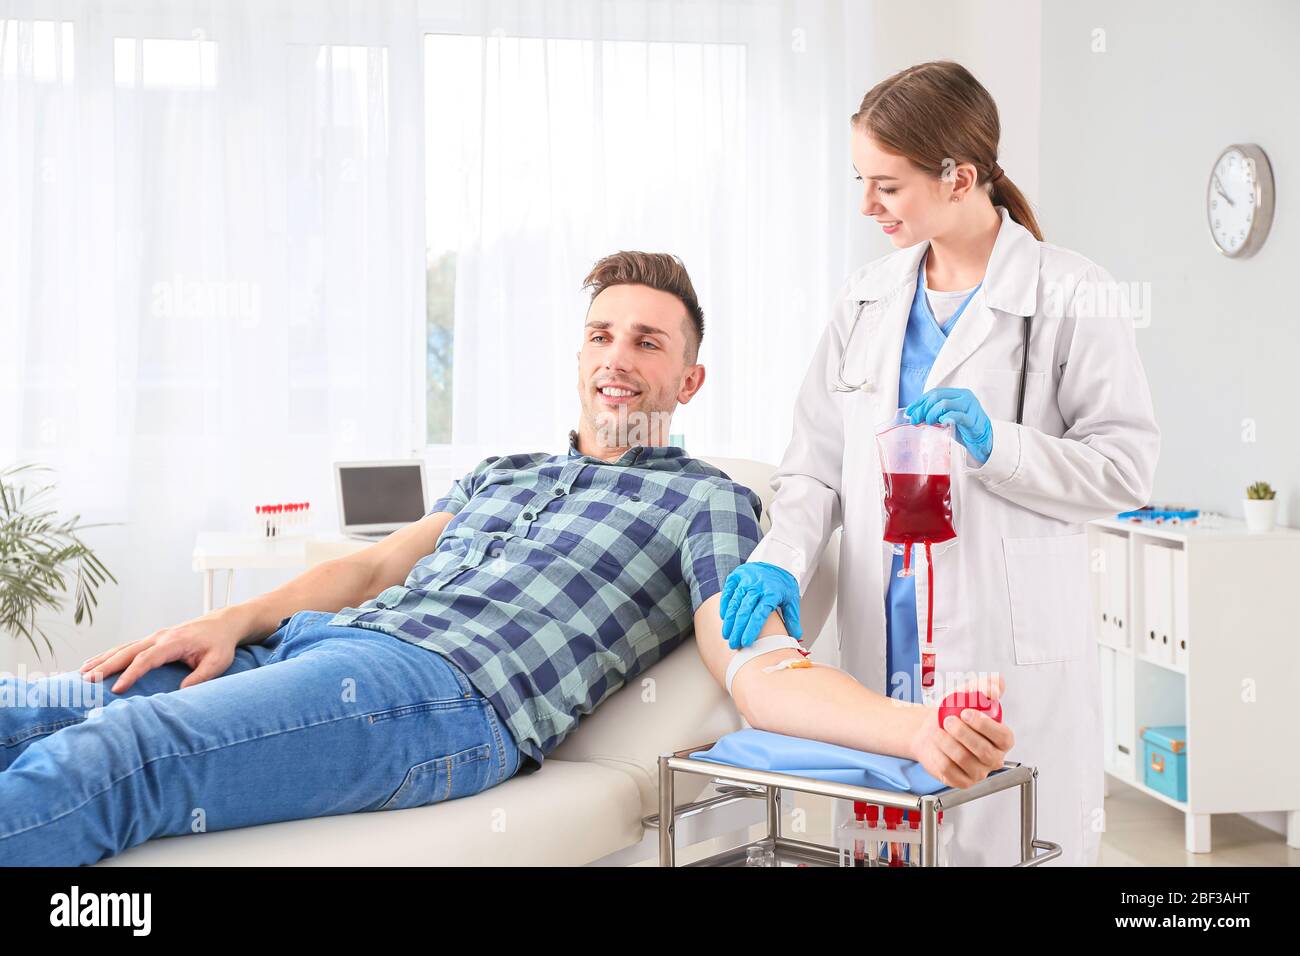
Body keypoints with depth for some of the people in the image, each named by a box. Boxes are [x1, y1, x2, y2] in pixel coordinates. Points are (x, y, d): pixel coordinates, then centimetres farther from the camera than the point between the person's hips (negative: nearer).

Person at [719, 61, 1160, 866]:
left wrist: (994, 442, -19)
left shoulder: (1072, 296, -4)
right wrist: (782, 559, -8)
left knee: (1009, 845, -1)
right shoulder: (867, 301, 11)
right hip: (884, 653, 4)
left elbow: (1125, 469, -6)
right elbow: (816, 465, 9)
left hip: (1011, 660, -4)